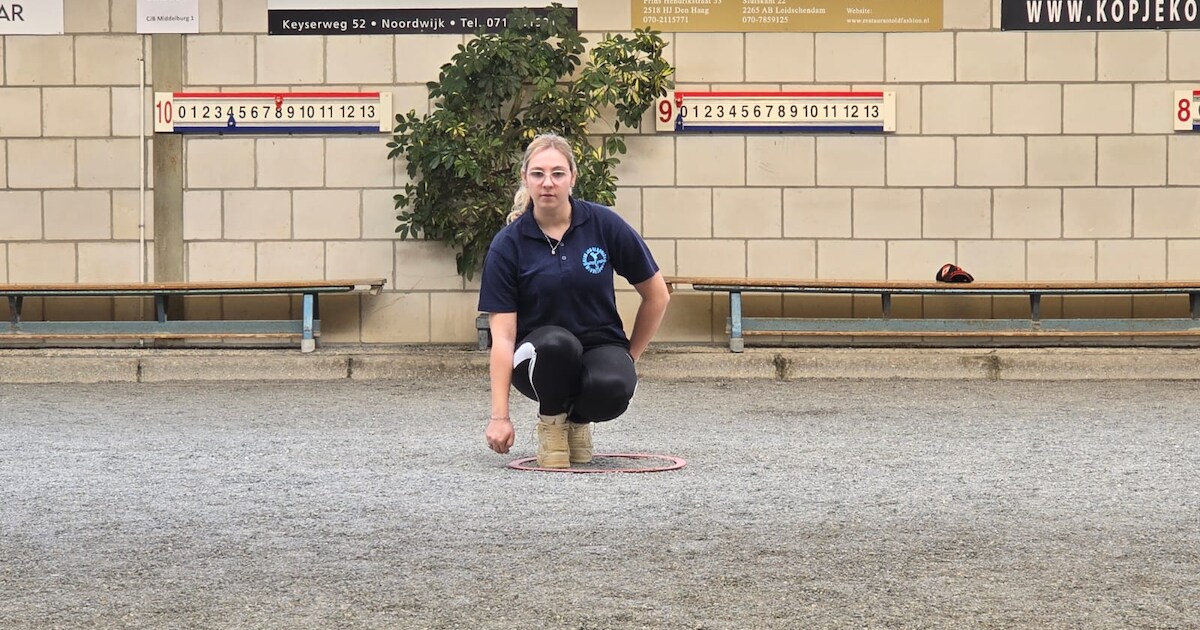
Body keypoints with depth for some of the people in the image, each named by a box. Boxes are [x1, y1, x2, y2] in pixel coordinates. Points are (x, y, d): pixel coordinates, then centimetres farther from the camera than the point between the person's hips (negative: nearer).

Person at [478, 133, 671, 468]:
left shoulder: (605, 225, -10)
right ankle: (551, 423, -6)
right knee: (556, 342, -38)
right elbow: (503, 335, -14)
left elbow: (657, 295, 1)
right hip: (540, 355, -1)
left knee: (612, 387, -35)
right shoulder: (507, 244, -11)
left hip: (600, 346, 1)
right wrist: (499, 415, -21)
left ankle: (578, 420, 2)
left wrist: (629, 356, 3)